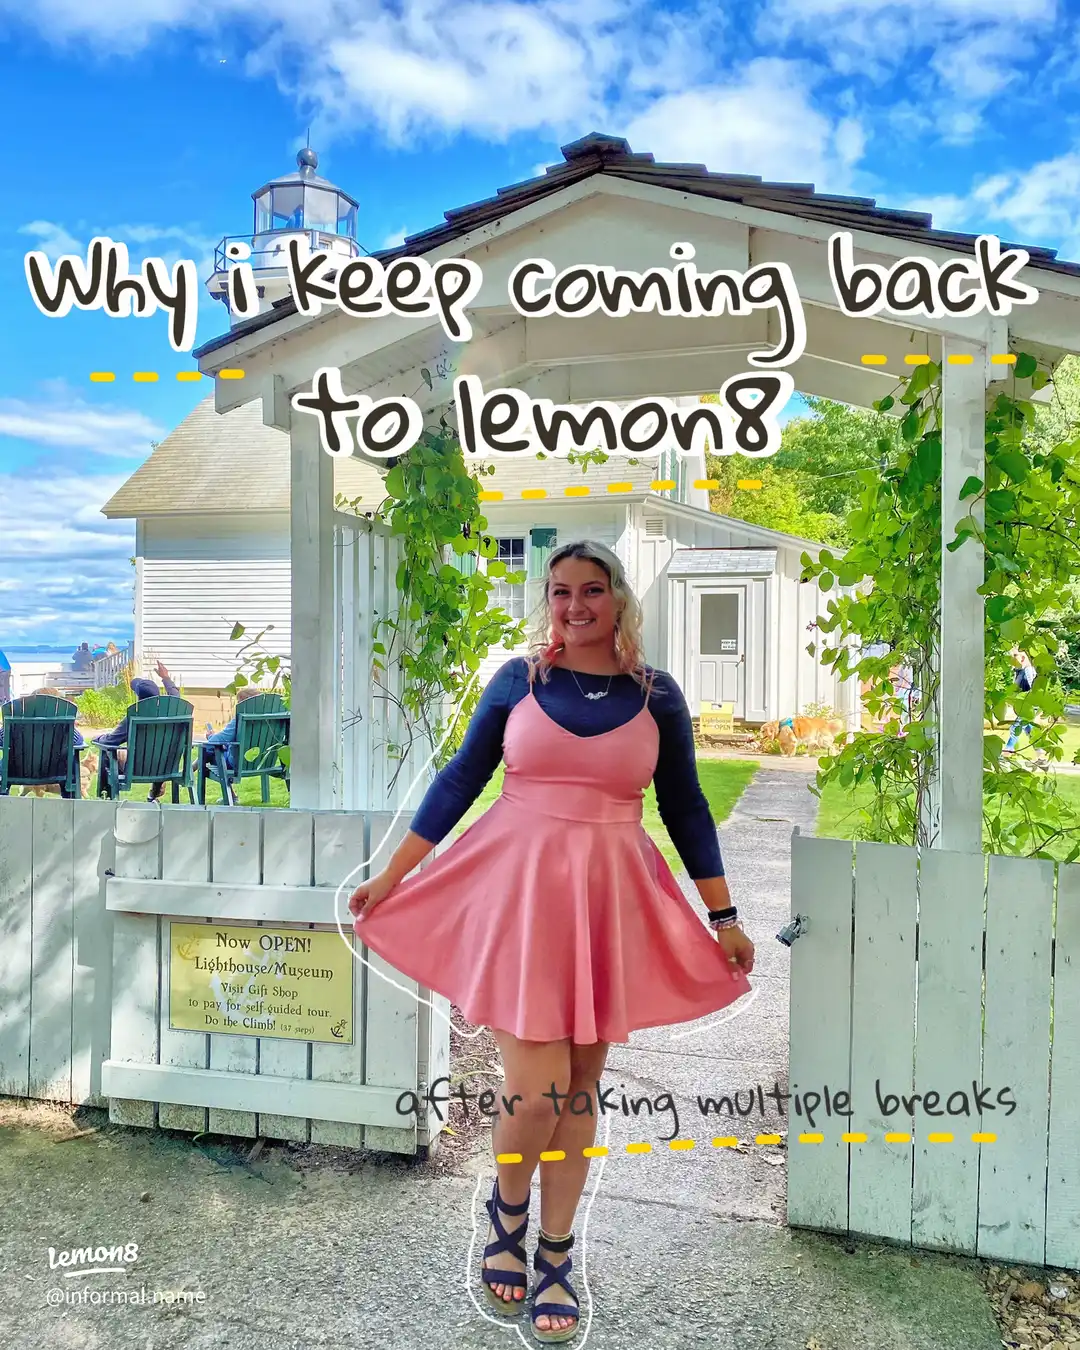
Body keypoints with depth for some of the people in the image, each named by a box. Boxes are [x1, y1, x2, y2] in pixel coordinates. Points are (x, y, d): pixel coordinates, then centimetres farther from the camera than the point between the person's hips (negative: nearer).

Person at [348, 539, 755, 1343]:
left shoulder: (657, 695, 3)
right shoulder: (517, 679, 1)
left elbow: (686, 807, 8)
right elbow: (461, 780, 5)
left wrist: (724, 916, 8)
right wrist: (392, 876, 5)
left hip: (612, 899, 2)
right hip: (517, 886, -1)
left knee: (581, 1087, 11)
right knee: (537, 1090, -5)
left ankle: (556, 1255, 33)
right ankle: (507, 1212, 29)